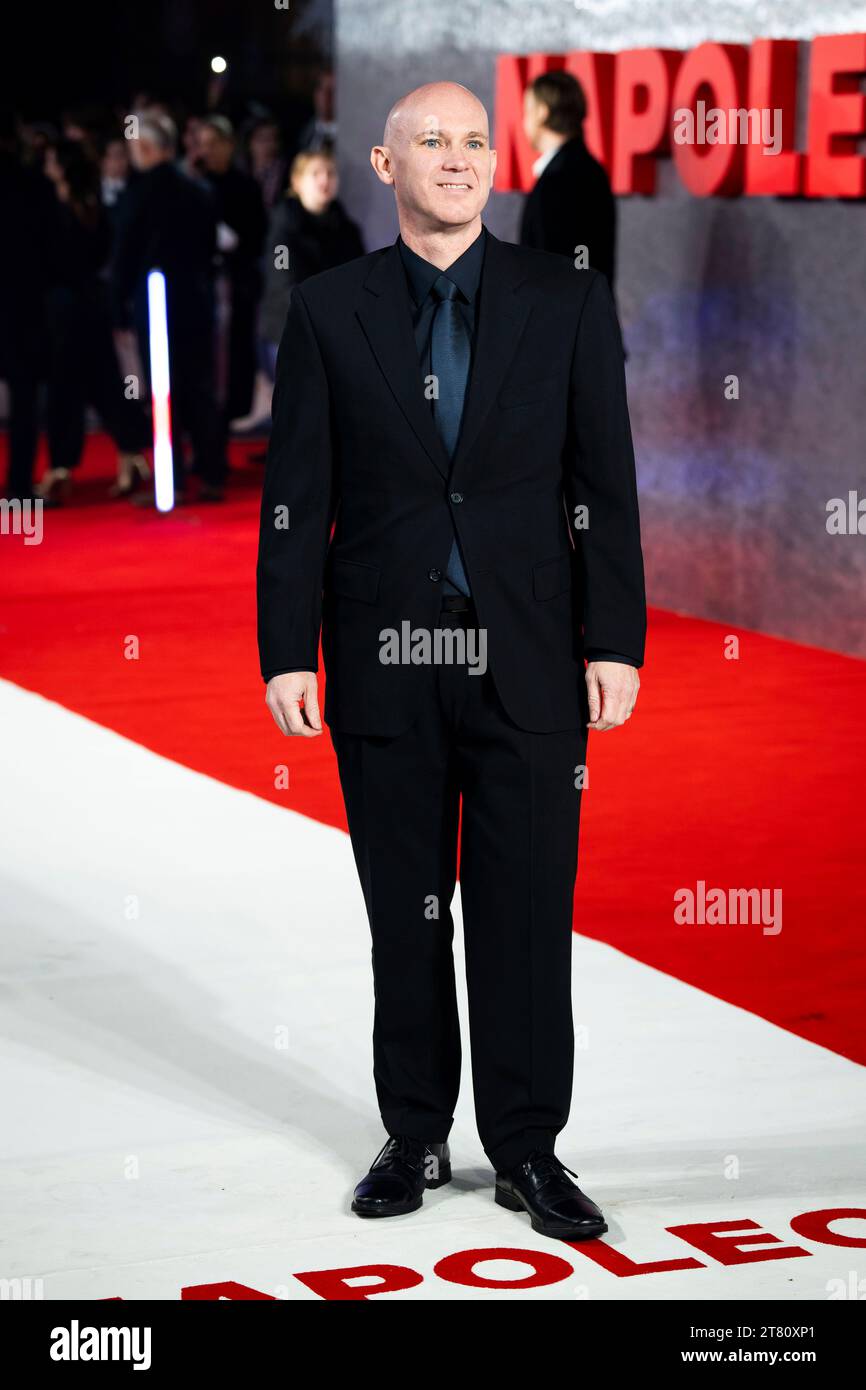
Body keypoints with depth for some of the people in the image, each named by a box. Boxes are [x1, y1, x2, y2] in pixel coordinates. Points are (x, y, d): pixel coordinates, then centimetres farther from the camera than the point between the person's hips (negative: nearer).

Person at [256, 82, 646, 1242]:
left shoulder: (567, 302, 2)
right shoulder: (329, 311, 3)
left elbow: (605, 485, 2)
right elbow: (297, 497, 2)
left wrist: (614, 644, -4)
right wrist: (287, 653, -4)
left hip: (528, 663, -1)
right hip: (385, 665, 1)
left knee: (528, 913, 1)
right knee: (406, 916, 9)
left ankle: (528, 1148, 13)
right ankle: (415, 1138, 21)